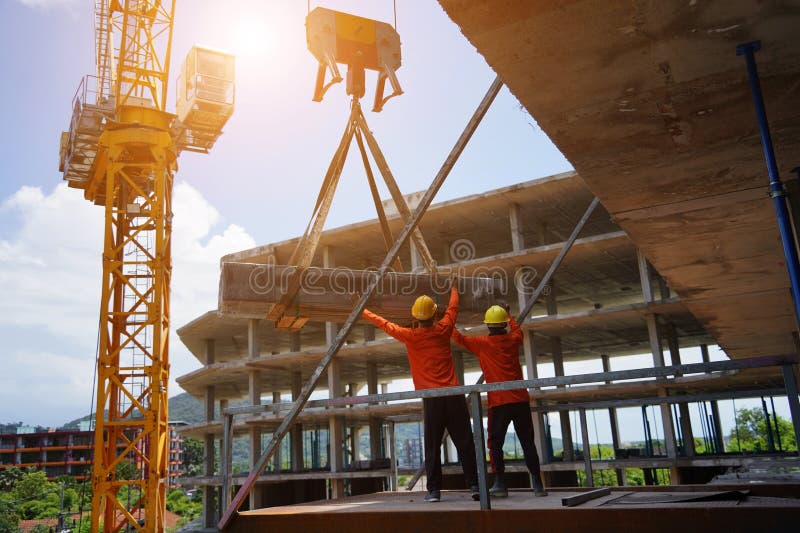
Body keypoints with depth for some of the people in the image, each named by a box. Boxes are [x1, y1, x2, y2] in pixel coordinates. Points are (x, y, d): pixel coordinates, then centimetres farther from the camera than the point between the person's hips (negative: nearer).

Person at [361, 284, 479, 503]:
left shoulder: (409, 336, 1)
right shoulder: (443, 330, 6)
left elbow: (385, 324, 15)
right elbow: (453, 308, 25)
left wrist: (364, 312, 31)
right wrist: (454, 290, 44)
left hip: (431, 398, -1)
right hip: (453, 394, 1)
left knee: (432, 445, 4)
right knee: (465, 442, 3)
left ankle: (434, 490, 3)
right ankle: (474, 485, 2)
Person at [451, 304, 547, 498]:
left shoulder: (482, 343, -3)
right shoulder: (514, 340, 6)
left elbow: (459, 338, 11)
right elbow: (517, 329, 31)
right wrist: (508, 314, 47)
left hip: (499, 402, -3)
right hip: (520, 400, 3)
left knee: (495, 443, 7)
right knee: (528, 442, 8)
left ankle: (500, 483, 4)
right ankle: (538, 484, 7)